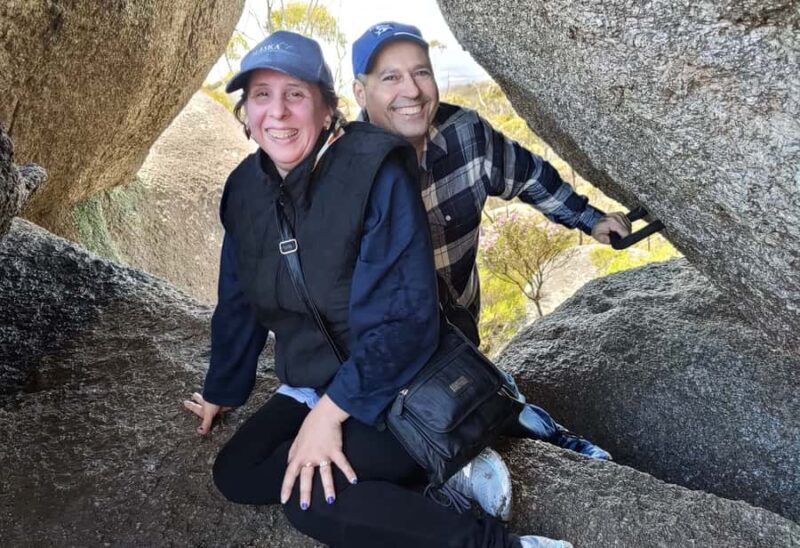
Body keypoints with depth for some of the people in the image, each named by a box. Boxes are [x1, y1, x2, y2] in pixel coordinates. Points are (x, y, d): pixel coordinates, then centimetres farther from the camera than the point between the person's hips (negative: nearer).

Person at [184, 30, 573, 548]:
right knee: (236, 476, -5)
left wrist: (330, 411, -25)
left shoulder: (377, 174, -23)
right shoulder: (245, 189, -2)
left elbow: (406, 318, -26)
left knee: (312, 499, -25)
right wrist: (220, 392, 20)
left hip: (397, 392, -7)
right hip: (314, 386, 8)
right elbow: (239, 303, 10)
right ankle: (407, 472, -3)